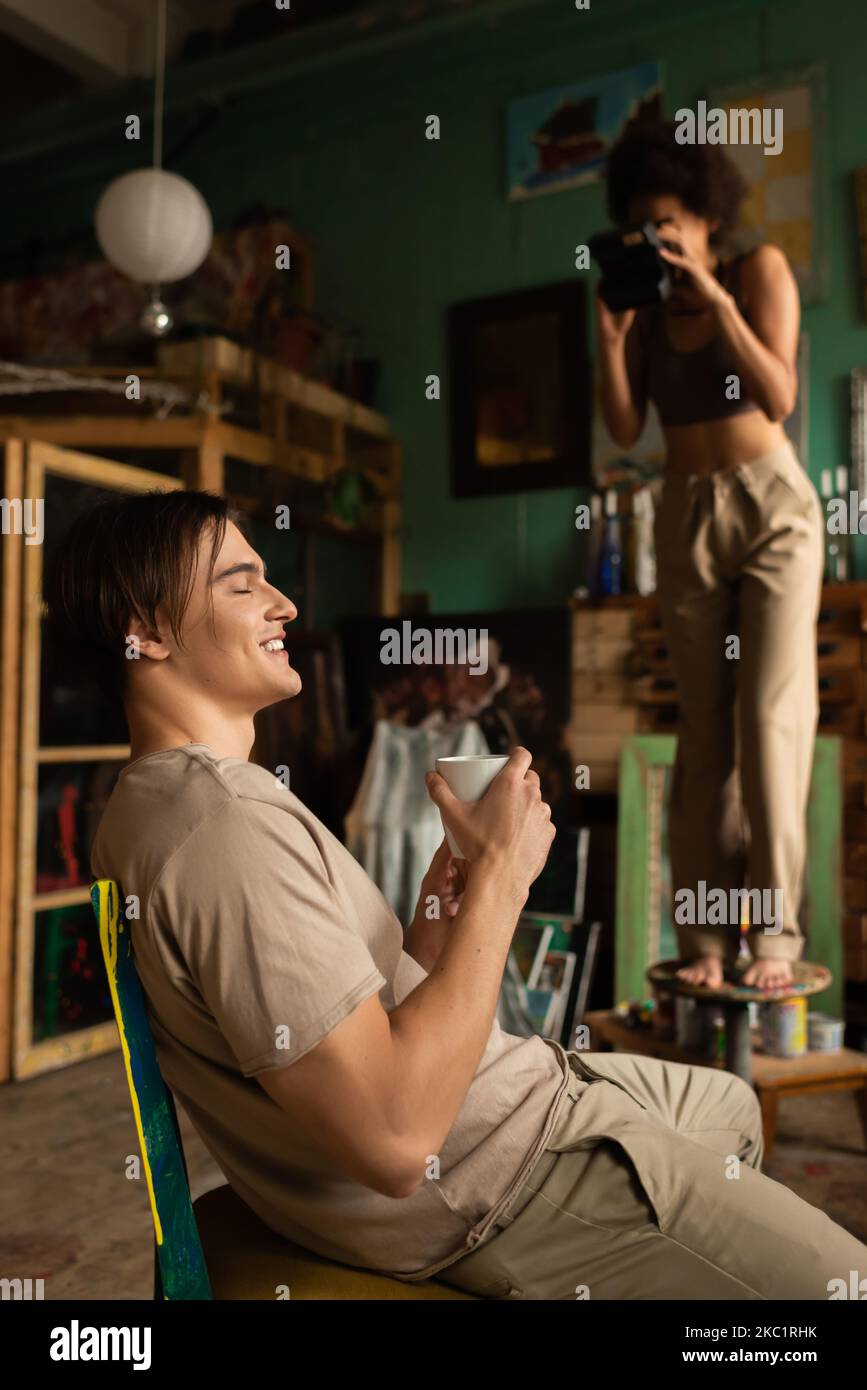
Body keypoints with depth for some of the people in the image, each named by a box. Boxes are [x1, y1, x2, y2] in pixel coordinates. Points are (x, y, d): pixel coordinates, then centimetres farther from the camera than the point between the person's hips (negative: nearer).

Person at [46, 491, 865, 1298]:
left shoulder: (158, 804, 6)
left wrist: (426, 939, -5)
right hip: (493, 1175, -10)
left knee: (732, 1105, 29)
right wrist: (501, 872, -24)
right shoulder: (227, 825, -28)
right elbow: (396, 1141, -32)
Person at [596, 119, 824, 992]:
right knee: (703, 728, 1)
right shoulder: (647, 306, 7)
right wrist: (611, 336, -11)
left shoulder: (759, 271, -1)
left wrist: (716, 299, -17)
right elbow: (624, 429, -2)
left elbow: (780, 398, -13)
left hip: (771, 506, -3)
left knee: (772, 713, -11)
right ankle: (707, 935, 5)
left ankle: (774, 932, -4)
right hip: (685, 518, 3)